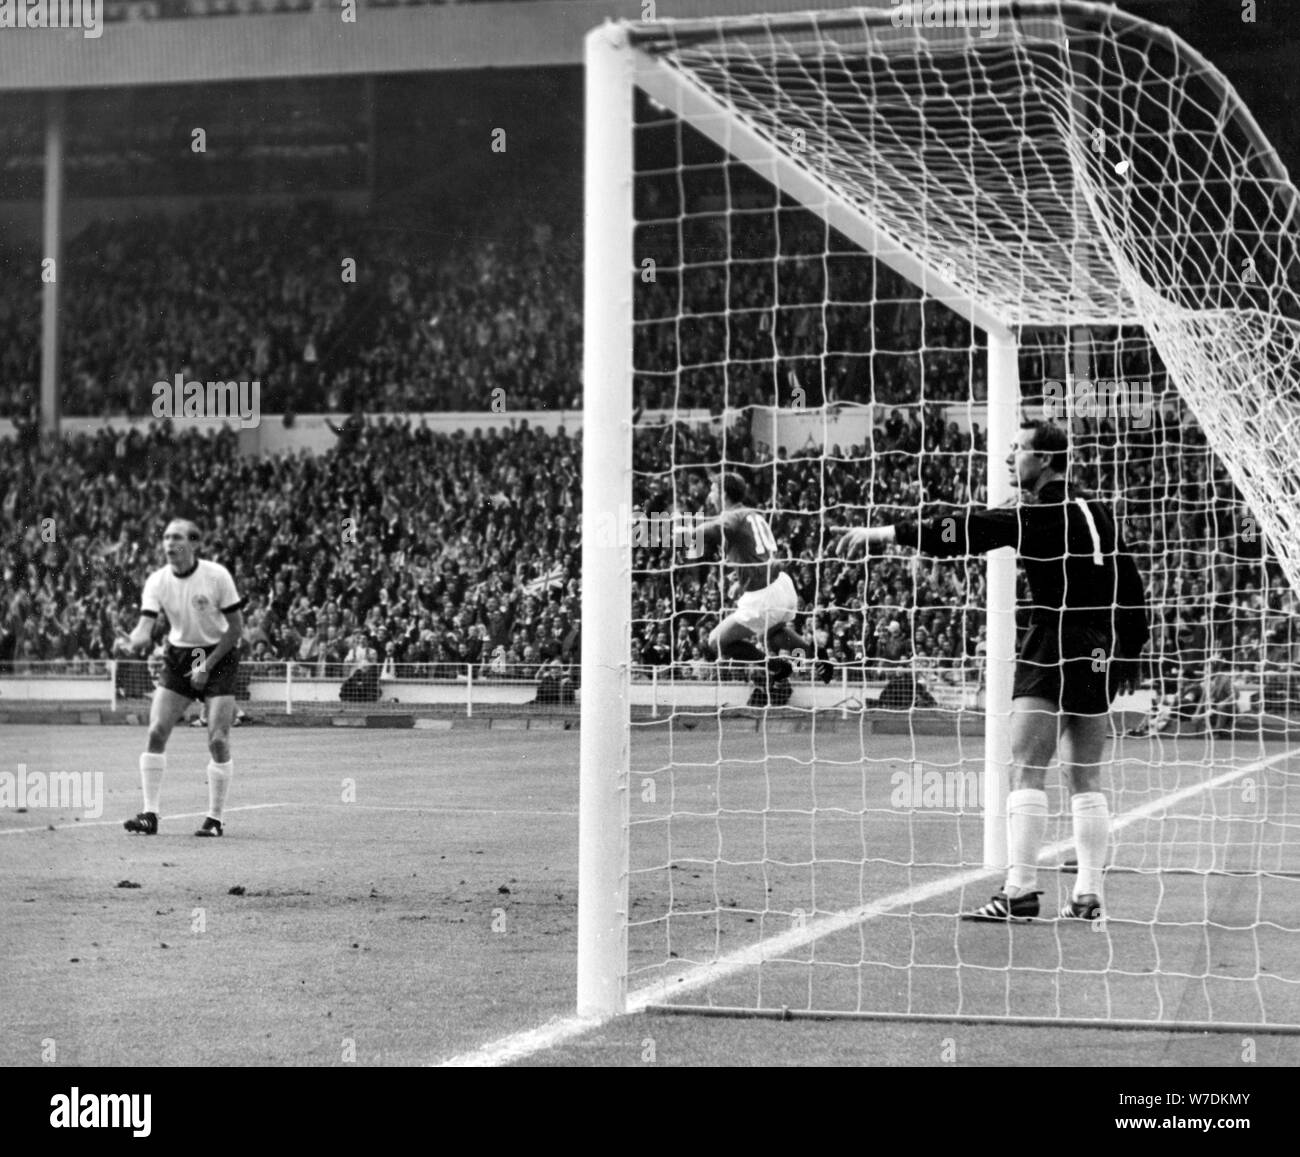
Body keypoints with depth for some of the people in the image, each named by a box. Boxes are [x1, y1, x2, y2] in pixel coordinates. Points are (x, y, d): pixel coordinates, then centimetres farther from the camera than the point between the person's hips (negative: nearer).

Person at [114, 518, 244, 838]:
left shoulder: (217, 576, -16)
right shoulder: (157, 581, -9)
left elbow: (236, 627, -10)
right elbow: (146, 626, -16)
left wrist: (207, 666, -14)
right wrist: (134, 642, -40)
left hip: (219, 655, -3)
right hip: (179, 656, 3)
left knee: (218, 740, -11)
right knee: (156, 733, -7)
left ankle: (215, 818, 2)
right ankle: (150, 815, 0)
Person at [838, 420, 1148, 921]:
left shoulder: (1040, 511, -9)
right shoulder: (1096, 511, 14)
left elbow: (972, 531, -15)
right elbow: (1131, 585, 16)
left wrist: (888, 533, -14)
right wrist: (1129, 654, 21)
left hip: (1057, 641, -8)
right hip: (1103, 653, 8)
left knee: (1027, 768, -9)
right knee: (1085, 778, 11)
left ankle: (1021, 889, -16)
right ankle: (1088, 895, 10)